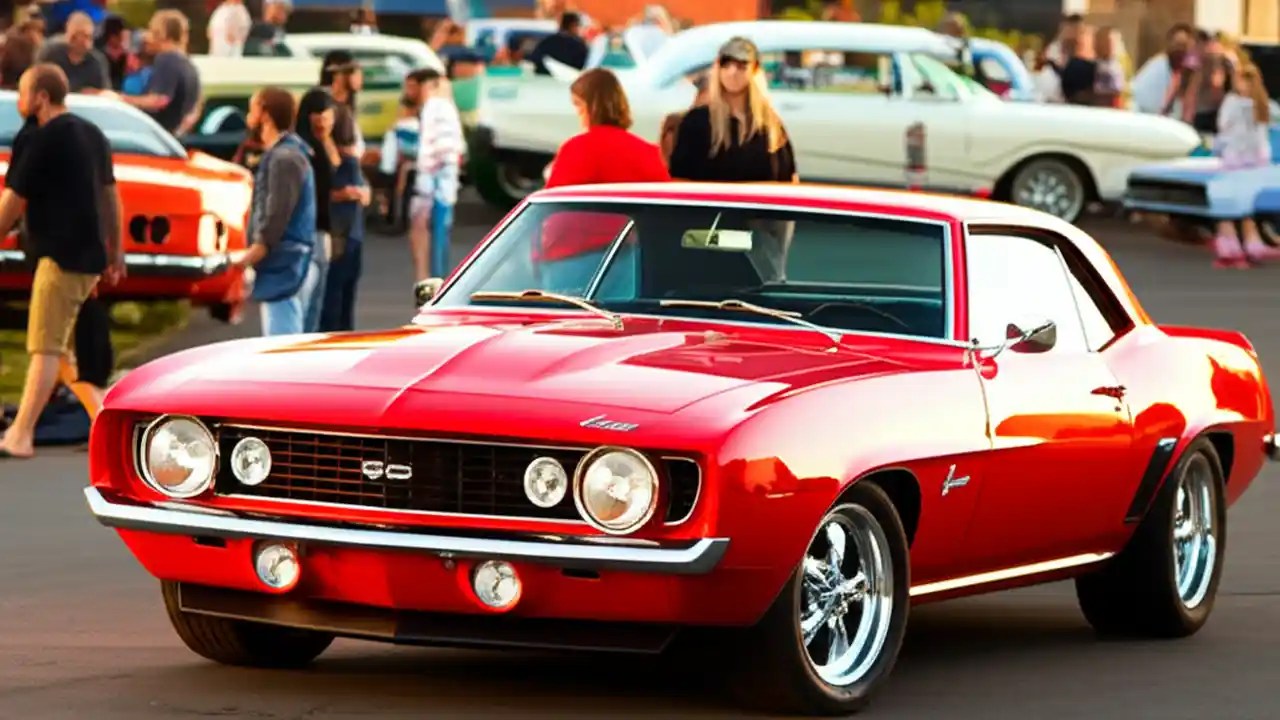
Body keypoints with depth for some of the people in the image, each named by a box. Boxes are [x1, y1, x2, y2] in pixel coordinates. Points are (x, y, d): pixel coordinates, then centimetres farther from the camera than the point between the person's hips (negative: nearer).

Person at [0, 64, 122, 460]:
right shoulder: (92, 134, 13)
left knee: (45, 348, -11)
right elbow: (110, 196, 18)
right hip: (90, 256, 8)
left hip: (60, 256, -8)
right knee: (56, 345, 13)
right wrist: (116, 253, 23)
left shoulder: (43, 140, -12)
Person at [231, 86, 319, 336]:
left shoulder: (284, 158, -15)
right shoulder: (277, 154, 17)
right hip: (285, 267, 10)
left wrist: (245, 260, -17)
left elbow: (275, 222, -20)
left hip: (283, 268, -10)